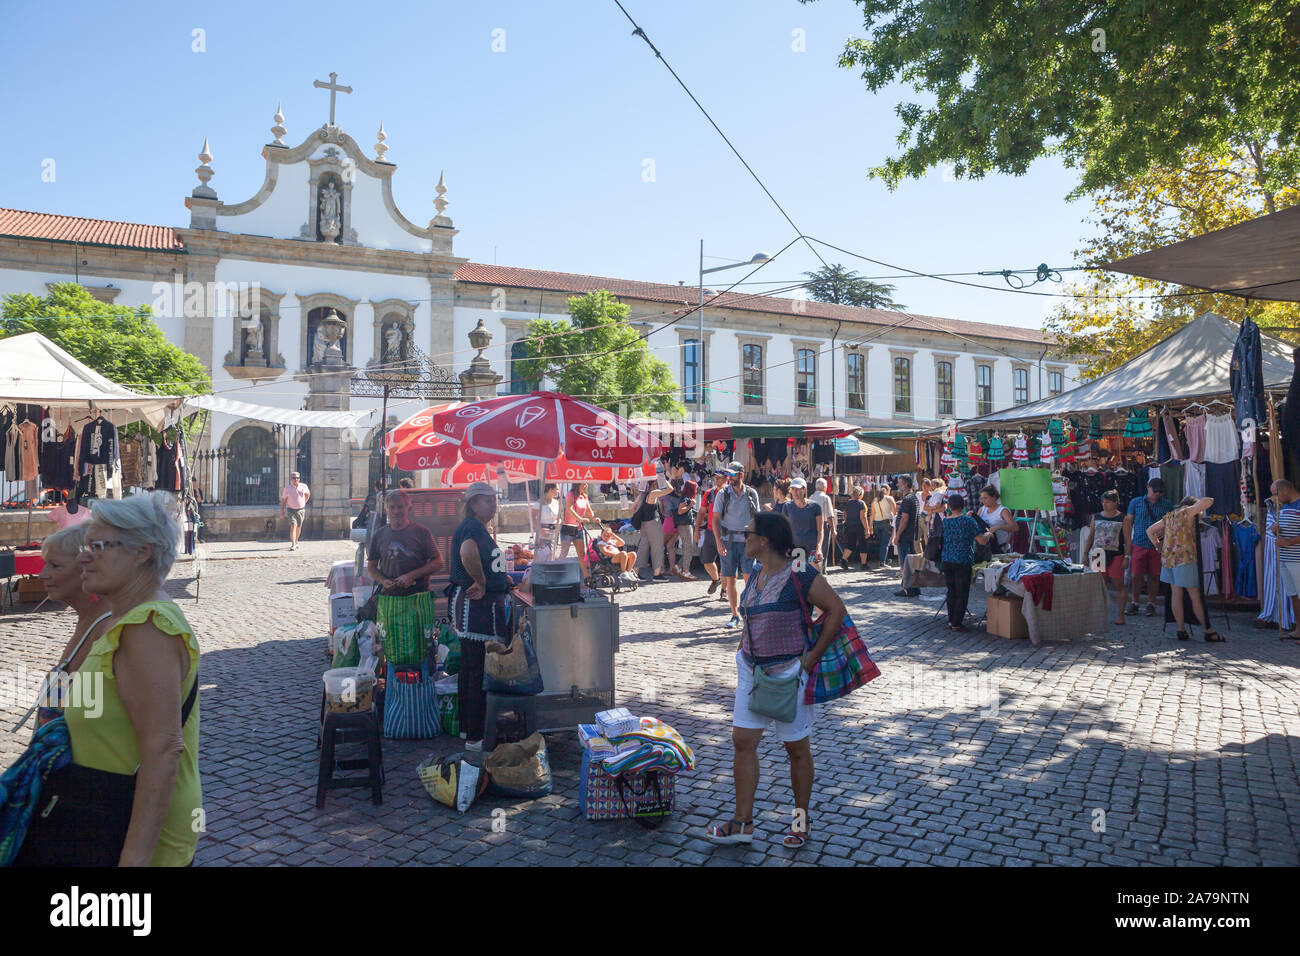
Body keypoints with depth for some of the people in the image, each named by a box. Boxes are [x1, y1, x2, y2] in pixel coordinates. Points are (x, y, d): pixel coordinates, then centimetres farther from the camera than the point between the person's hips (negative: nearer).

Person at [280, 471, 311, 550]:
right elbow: (283, 499, 1)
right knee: (293, 526, -16)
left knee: (298, 527, 12)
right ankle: (292, 544, -19)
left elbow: (308, 494, 20)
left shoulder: (303, 486, -1)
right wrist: (282, 511, -1)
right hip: (291, 510, -3)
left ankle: (296, 542, 32)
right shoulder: (287, 488, -5)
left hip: (301, 510, 3)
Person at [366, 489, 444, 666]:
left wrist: (412, 575, -13)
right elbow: (371, 566, 17)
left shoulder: (421, 532, -1)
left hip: (418, 599, -3)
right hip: (388, 599, 3)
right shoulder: (379, 536, 9)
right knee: (392, 653, 6)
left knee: (420, 648, -1)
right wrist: (383, 581, -4)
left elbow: (438, 563, -2)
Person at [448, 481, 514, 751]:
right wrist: (481, 583, -27)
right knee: (481, 671, -5)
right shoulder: (473, 527, -16)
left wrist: (500, 577, 13)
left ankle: (467, 726, 31)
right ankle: (476, 737, 3)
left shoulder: (478, 527, 16)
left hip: (473, 607, 11)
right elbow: (467, 553, -39)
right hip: (478, 607, -11)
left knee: (469, 668, 18)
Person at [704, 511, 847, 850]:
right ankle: (743, 822, 16)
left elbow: (836, 610, -16)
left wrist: (813, 656, -16)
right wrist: (742, 648, 10)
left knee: (797, 747, 8)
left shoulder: (801, 576, -17)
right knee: (742, 740, 5)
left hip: (788, 671, -7)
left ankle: (801, 819, 28)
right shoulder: (755, 575, 6)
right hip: (751, 669, 7)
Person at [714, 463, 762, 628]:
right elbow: (716, 519, 0)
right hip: (729, 540, -1)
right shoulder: (722, 494, 2)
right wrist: (719, 541, -11)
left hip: (748, 540, 1)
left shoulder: (752, 494, 6)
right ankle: (735, 614, 12)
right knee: (730, 579, 1)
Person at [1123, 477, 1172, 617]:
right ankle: (1134, 603, 12)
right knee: (1136, 575, -1)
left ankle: (1150, 604, 14)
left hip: (1157, 546, 0)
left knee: (1154, 576, 3)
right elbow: (1128, 522, 9)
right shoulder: (1136, 503, 7)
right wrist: (1128, 543, 4)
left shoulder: (1167, 505, 8)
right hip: (1138, 545, 0)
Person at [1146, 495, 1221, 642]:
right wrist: (1199, 505, 15)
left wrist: (1159, 546, 21)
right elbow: (1208, 501, -5)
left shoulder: (1168, 516, 18)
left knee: (1176, 594, 8)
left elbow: (1150, 530, 23)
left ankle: (1181, 630, 9)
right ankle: (1208, 631, 4)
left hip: (1168, 558, 7)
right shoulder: (1187, 512, -1)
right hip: (1184, 558, -7)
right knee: (1195, 596, -2)